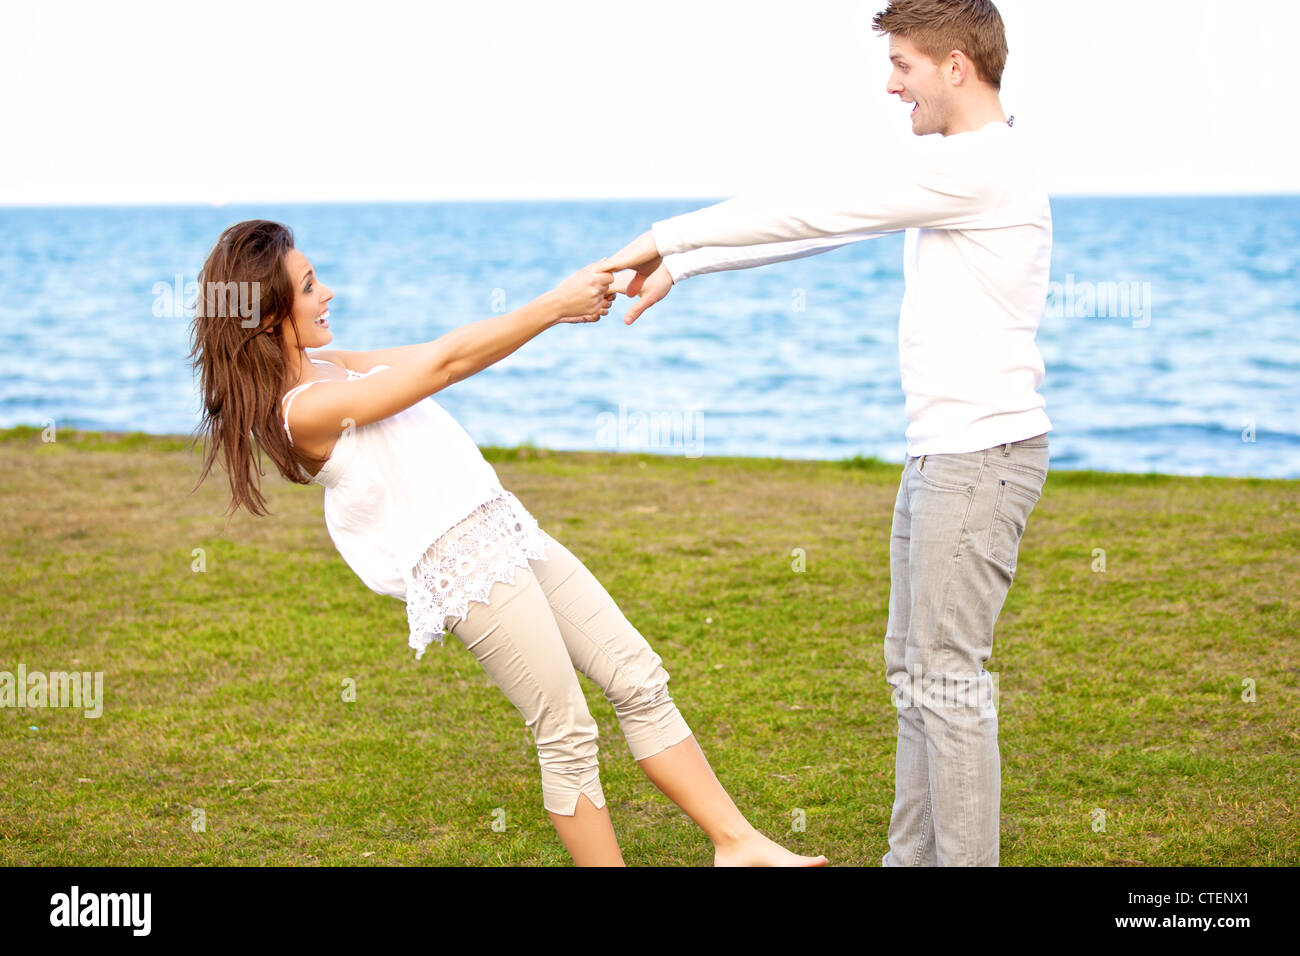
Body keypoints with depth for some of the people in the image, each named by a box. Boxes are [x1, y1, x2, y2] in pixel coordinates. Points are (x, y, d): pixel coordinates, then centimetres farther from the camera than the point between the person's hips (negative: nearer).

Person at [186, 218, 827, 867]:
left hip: (503, 527, 10)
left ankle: (738, 843, 11)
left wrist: (561, 309, 2)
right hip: (463, 563, -9)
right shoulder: (303, 410, -16)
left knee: (639, 678, 6)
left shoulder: (328, 368, 12)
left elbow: (440, 355, 11)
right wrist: (553, 305, -11)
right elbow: (445, 362, -16)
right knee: (567, 736, -4)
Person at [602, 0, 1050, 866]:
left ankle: (966, 858, 2)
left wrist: (666, 238, -7)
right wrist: (678, 268, 16)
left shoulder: (980, 166, -17)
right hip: (942, 454, 11)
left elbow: (806, 210, -15)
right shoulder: (954, 168, 16)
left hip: (983, 453, -11)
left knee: (947, 677, -6)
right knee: (913, 669, 15)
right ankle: (913, 855, 24)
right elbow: (817, 223, 18)